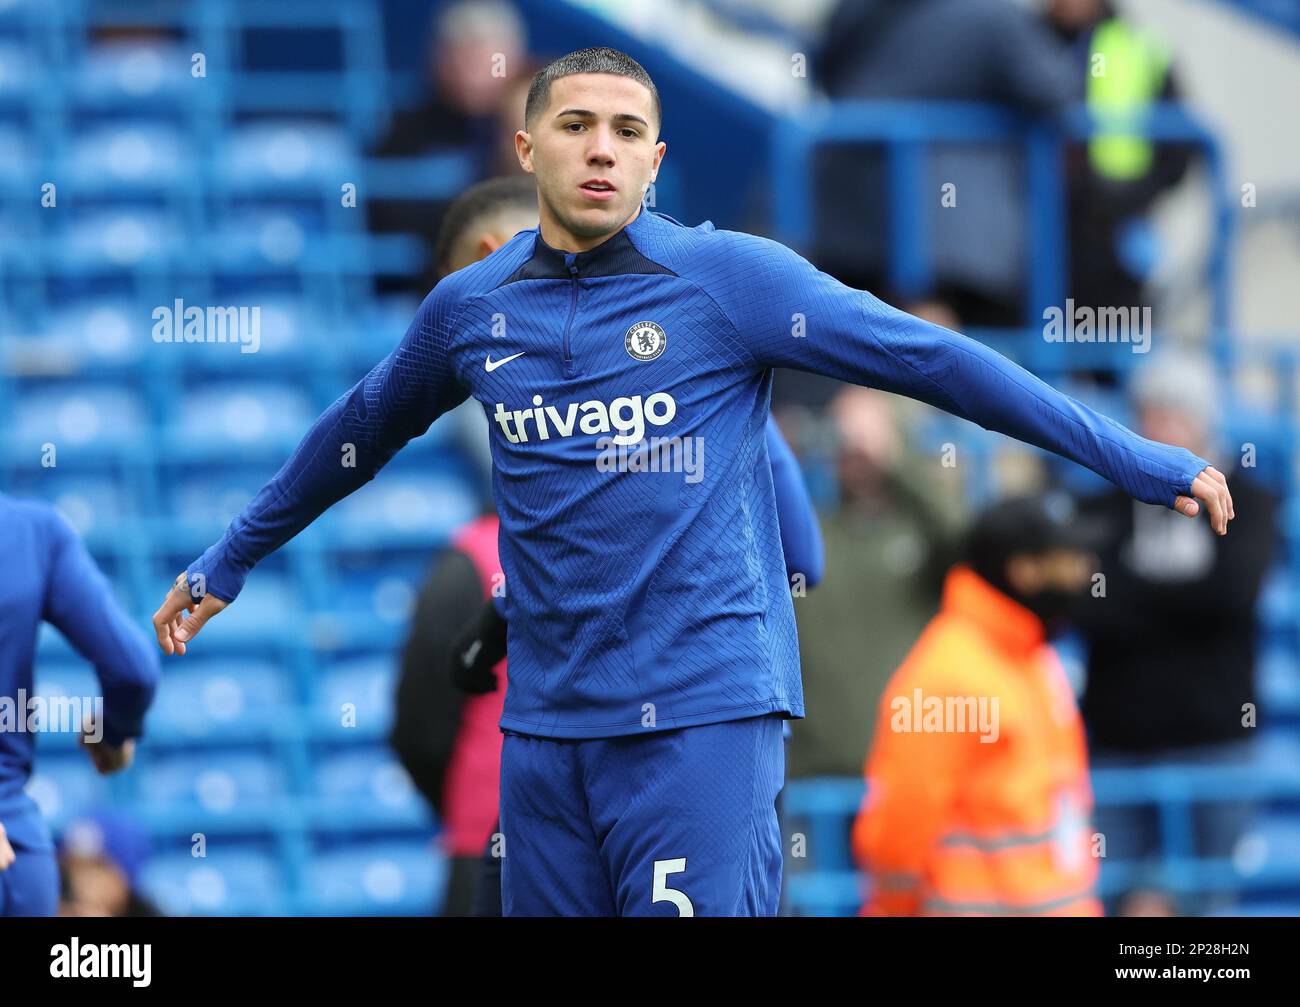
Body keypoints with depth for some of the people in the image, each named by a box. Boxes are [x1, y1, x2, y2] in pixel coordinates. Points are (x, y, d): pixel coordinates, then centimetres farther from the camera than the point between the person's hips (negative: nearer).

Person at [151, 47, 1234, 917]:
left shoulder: (729, 276, -4)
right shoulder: (471, 308, 8)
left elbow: (933, 358, -5)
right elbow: (359, 434, 25)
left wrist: (1145, 463, -7)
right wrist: (225, 564, 36)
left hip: (705, 712, -4)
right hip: (547, 723, 4)